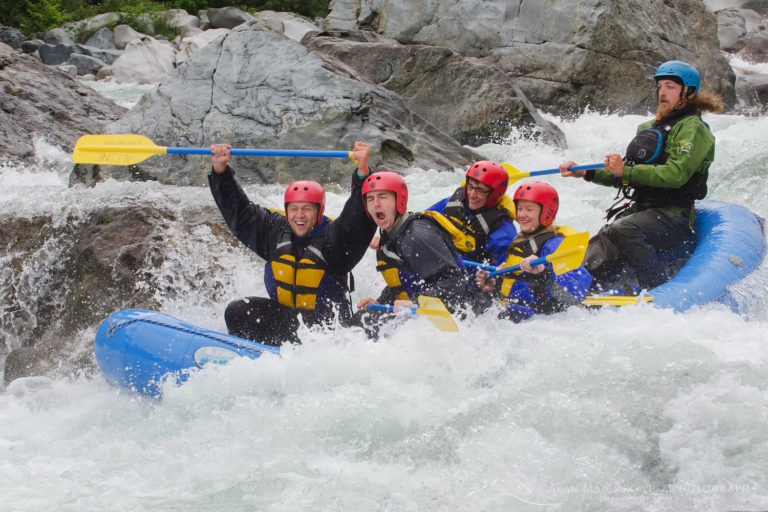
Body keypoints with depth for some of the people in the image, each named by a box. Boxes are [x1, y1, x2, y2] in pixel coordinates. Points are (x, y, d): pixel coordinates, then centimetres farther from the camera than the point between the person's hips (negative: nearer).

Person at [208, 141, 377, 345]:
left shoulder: (333, 235, -17)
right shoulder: (275, 230, -2)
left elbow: (357, 222, -37)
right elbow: (238, 210, -1)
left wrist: (362, 172, -52)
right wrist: (220, 170, -15)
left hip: (325, 323, -5)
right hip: (283, 313, 5)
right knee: (237, 312, -10)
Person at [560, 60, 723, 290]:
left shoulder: (692, 129, -3)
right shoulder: (651, 128, 24)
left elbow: (675, 175, -20)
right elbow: (628, 178, 29)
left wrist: (626, 171, -22)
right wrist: (585, 173, 17)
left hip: (672, 217, -8)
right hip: (636, 212, 8)